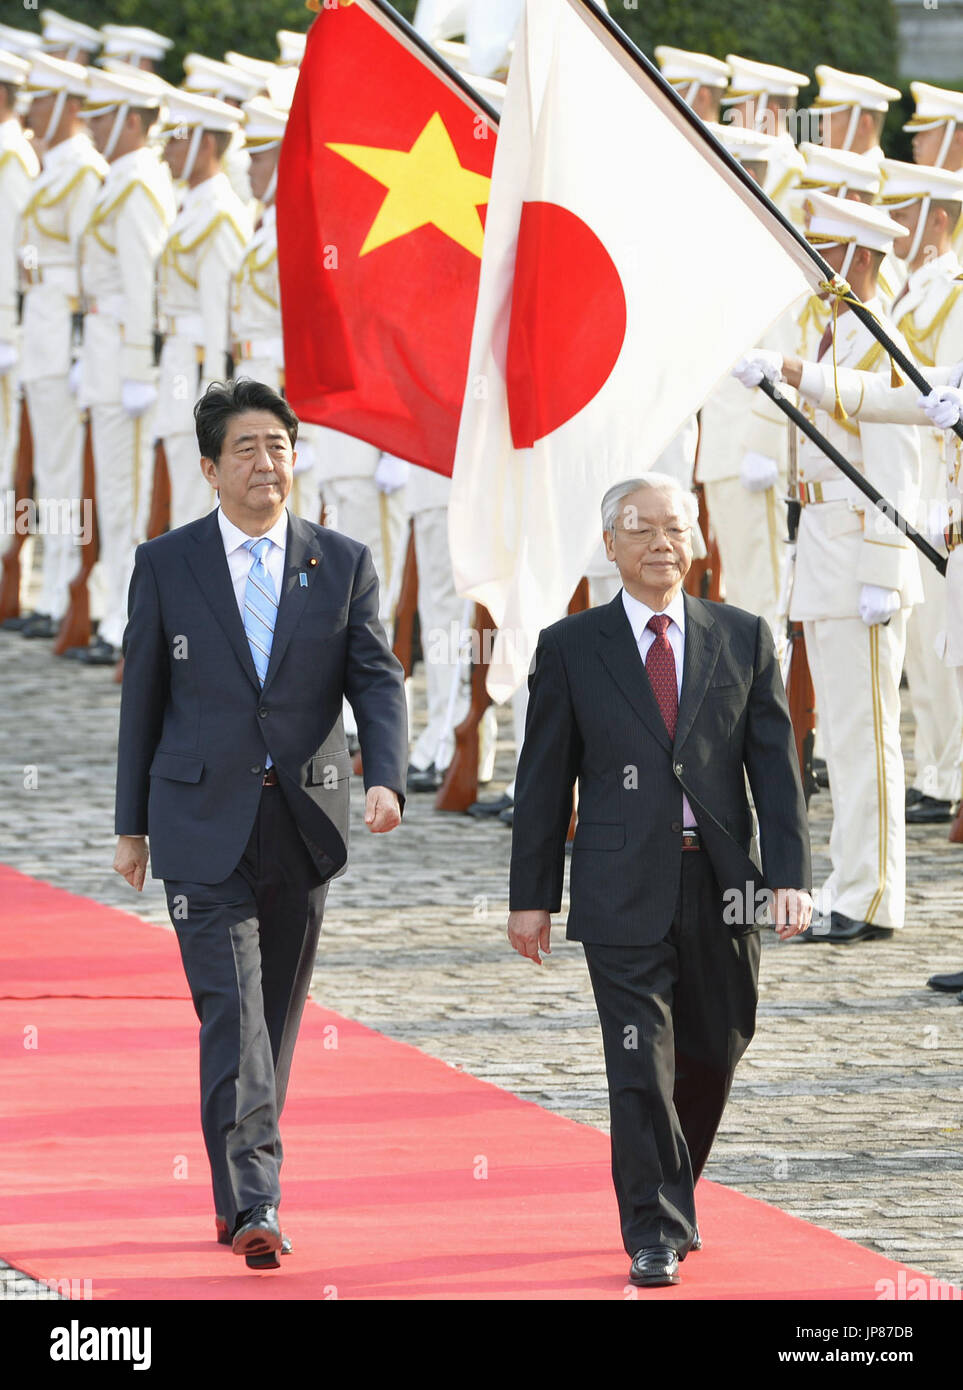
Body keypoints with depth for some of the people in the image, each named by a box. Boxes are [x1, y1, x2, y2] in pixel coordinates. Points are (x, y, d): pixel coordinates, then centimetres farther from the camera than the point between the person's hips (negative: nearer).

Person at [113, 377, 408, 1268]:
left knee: (277, 1015, 11)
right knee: (231, 1011, -13)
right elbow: (142, 698, 6)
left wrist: (385, 780, -19)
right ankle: (253, 1205, -20)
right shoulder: (166, 565, 1)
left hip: (303, 825, 3)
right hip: (202, 826, -3)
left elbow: (379, 684, -1)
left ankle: (241, 1191, 24)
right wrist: (132, 824, 6)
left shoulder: (343, 566, 4)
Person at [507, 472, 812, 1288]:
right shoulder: (571, 649, 3)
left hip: (722, 885, 2)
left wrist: (791, 875, -8)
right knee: (641, 1061, -8)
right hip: (624, 889, -2)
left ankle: (674, 1189, 36)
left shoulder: (744, 639, 6)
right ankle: (657, 1234, -3)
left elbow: (776, 763, 2)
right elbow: (544, 781, 5)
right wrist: (531, 895, 2)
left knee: (715, 1050, 13)